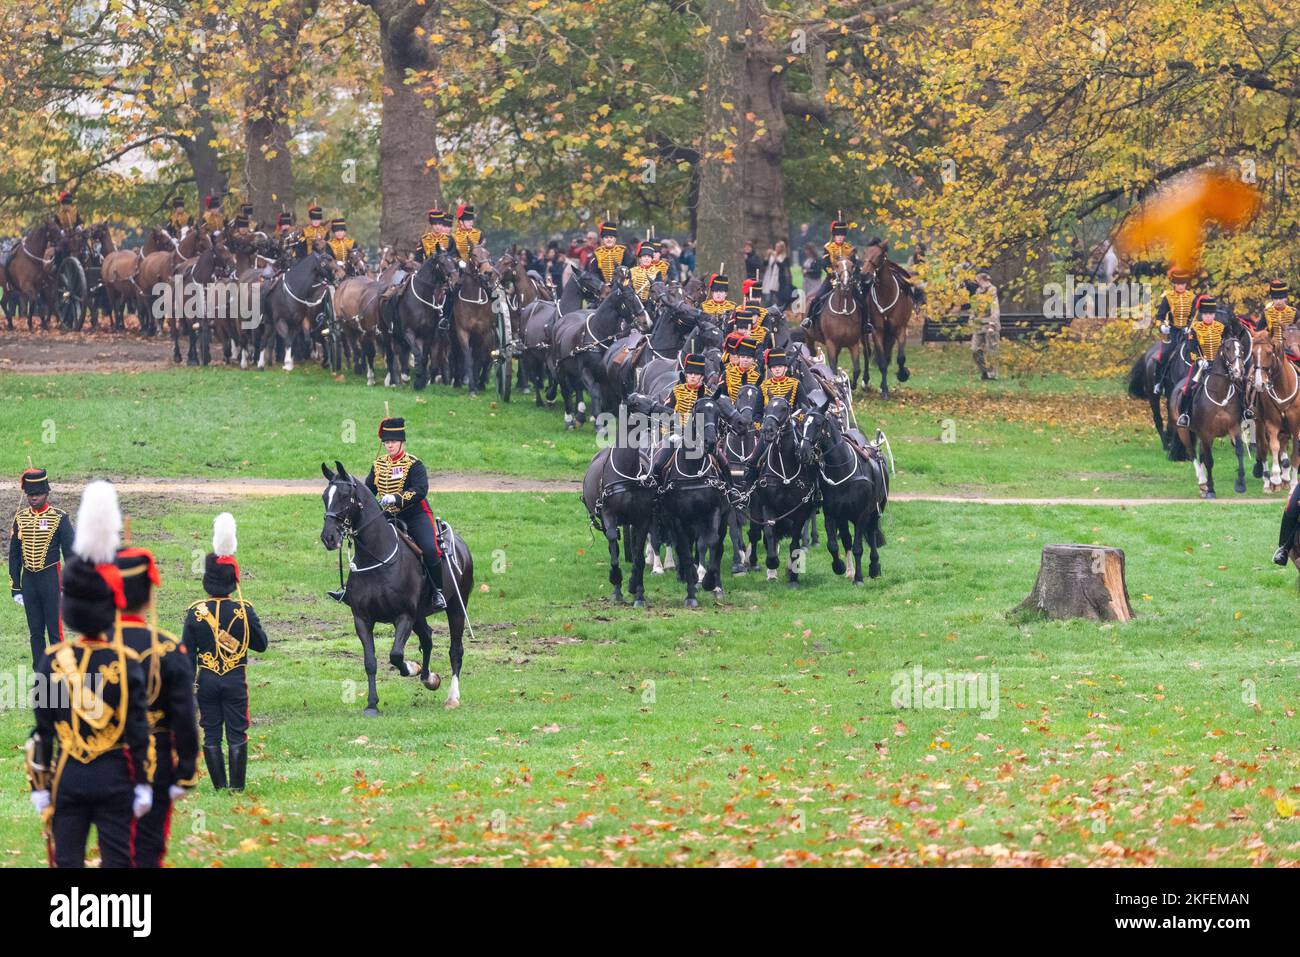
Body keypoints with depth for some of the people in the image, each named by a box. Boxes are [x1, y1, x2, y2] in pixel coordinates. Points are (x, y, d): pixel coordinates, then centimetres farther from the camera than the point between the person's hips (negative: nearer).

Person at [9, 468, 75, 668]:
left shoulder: (60, 518, -5)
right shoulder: (20, 518, 6)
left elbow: (70, 554, -3)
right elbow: (14, 555, 11)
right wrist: (15, 588, 7)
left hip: (51, 581, -4)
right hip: (28, 581, 4)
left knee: (55, 632, -2)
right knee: (35, 632, 8)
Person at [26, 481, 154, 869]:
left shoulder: (52, 661, -4)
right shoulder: (126, 662, -5)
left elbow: (41, 730, -2)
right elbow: (140, 728, -4)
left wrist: (39, 785, 5)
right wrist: (144, 784, 2)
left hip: (66, 778, 0)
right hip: (115, 778, 0)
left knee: (66, 864, 4)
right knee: (117, 864, 4)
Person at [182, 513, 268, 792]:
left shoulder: (195, 613, -6)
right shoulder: (244, 611, -8)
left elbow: (187, 653, -3)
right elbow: (261, 644, 3)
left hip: (207, 681, 0)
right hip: (235, 680, 0)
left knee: (211, 735, 8)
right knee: (237, 734, 4)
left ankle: (219, 786, 9)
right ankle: (237, 786, 2)